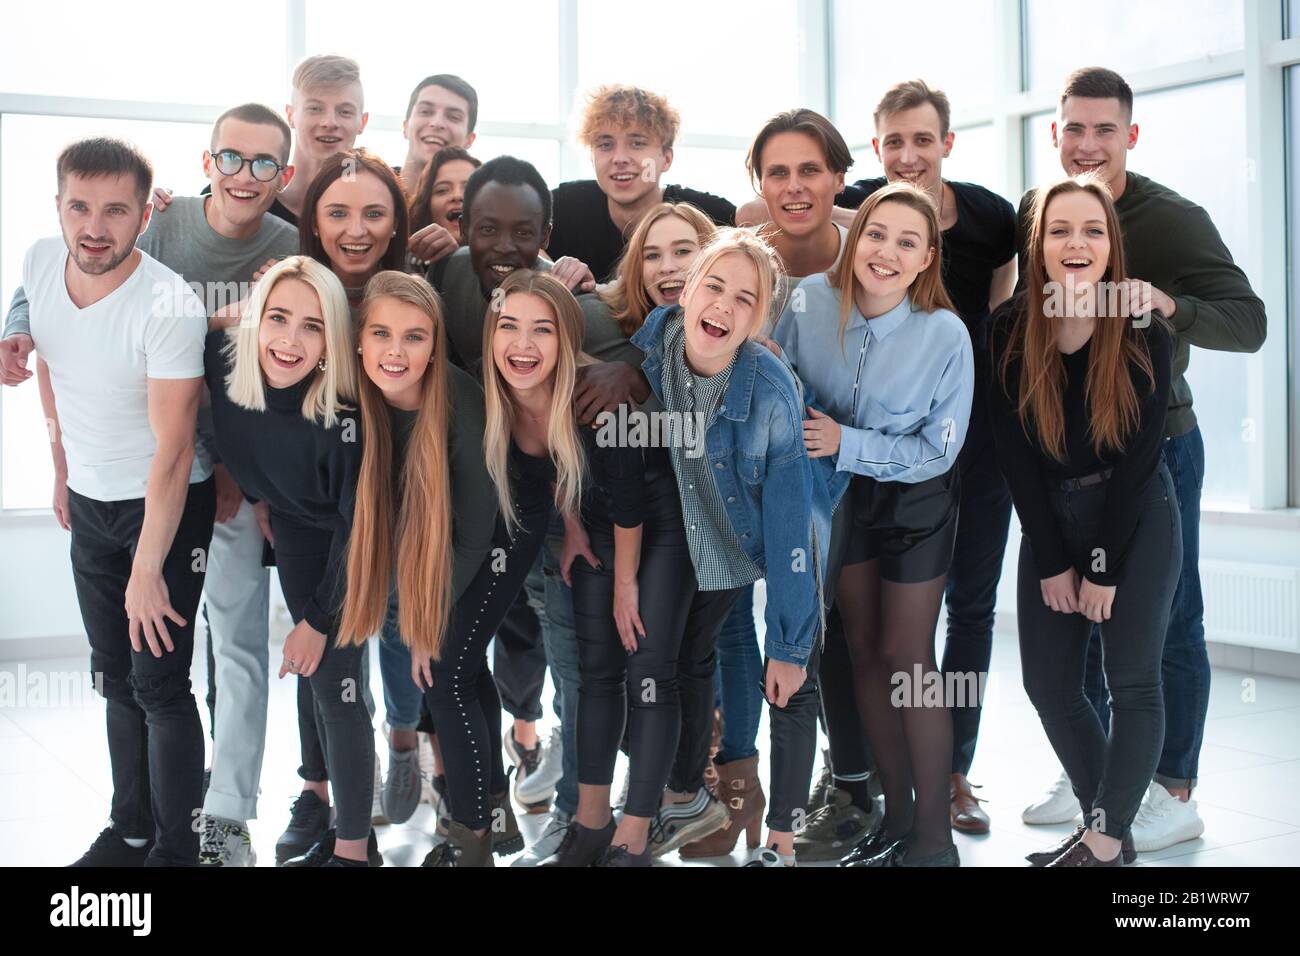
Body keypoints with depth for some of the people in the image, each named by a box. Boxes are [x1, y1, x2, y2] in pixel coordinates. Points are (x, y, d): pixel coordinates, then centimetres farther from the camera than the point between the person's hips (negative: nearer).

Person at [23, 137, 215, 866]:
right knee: (115, 675, 15)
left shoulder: (171, 307, -26)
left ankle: (177, 849, 9)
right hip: (90, 501, 6)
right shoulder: (41, 263, -6)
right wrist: (63, 468, 17)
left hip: (169, 504, -6)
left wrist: (148, 572, -23)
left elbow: (173, 450, -25)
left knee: (159, 683, -5)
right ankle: (131, 830, 29)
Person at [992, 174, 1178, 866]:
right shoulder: (1009, 331, -9)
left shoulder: (1143, 332, -13)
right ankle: (1105, 825, 19)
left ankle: (1106, 841, 2)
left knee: (1132, 680, -8)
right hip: (1050, 520, 3)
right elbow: (1015, 454, -7)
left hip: (1135, 517, -3)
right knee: (1049, 687, 4)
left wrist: (1103, 568, -13)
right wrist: (1053, 563, -7)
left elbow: (1137, 456, -12)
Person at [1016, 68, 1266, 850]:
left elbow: (1249, 324, -20)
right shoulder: (1036, 212, 2)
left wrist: (1169, 306, -38)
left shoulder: (1174, 220, -14)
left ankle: (1176, 795, 12)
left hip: (1156, 442, -5)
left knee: (1166, 621, 1)